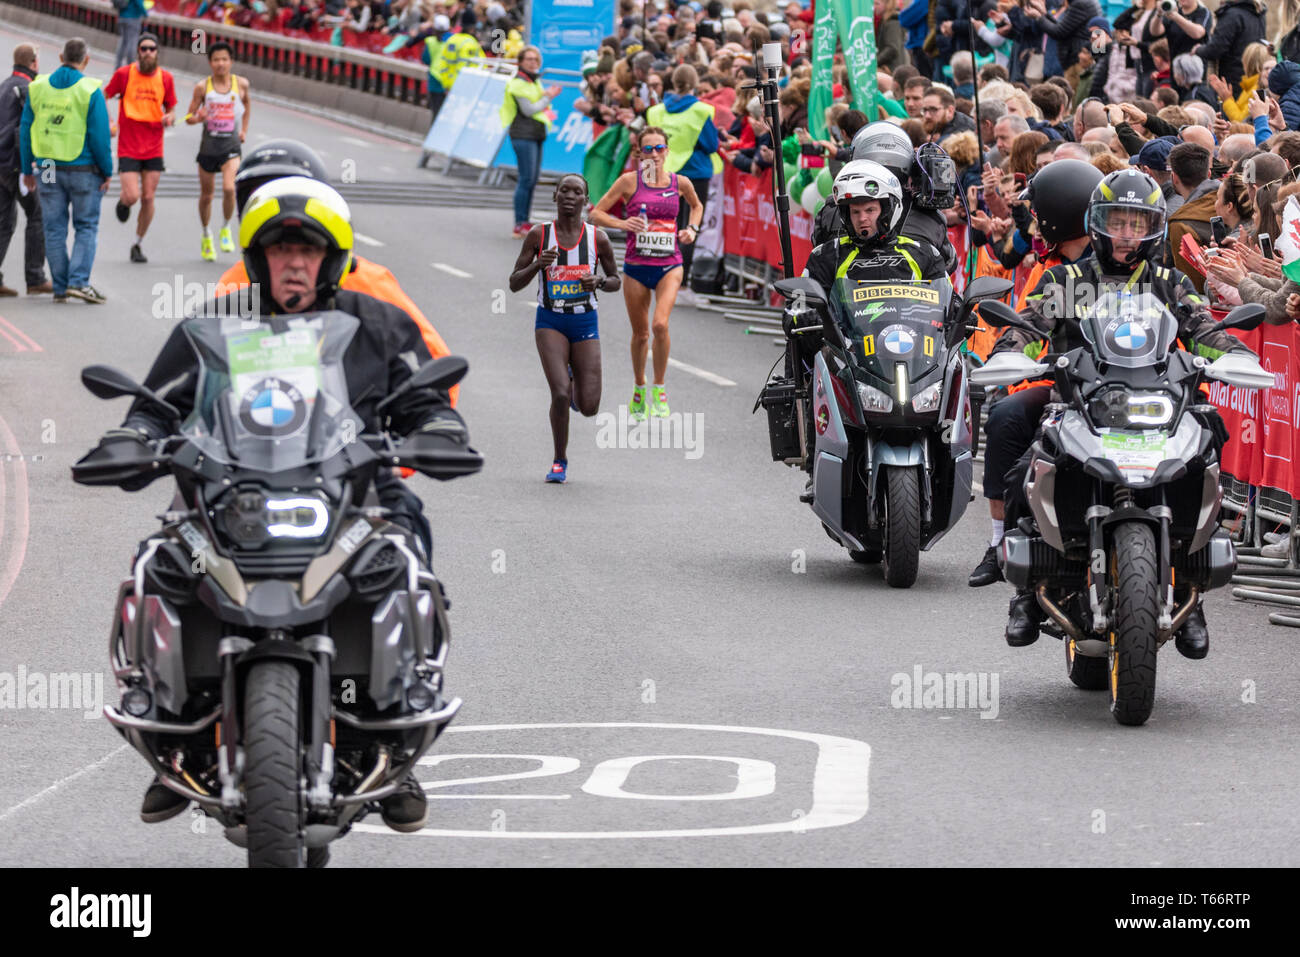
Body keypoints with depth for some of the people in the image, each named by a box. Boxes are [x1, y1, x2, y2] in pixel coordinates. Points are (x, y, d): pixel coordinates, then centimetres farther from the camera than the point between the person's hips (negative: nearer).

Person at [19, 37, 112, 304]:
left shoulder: (38, 87, 2)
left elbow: (26, 130, 5)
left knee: (54, 228, 10)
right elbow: (100, 136, -11)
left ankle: (60, 287, 10)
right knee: (86, 227, 6)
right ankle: (79, 281, -6)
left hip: (48, 169, 3)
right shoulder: (90, 91, -10)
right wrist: (107, 172, -2)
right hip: (83, 170, -3)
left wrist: (27, 169, 13)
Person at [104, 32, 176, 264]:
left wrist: (170, 117, -9)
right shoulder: (124, 74, -6)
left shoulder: (165, 78, 2)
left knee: (148, 198, 2)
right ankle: (122, 200, 27)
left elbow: (170, 107, 14)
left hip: (153, 149, 3)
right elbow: (104, 97, 7)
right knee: (132, 197, -12)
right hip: (128, 147, -3)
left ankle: (138, 245, 18)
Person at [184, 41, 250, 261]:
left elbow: (248, 104, 20)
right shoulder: (202, 87, -5)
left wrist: (244, 130, 13)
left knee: (229, 188, -22)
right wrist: (198, 118, -22)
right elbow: (189, 117, 0)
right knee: (206, 195, 11)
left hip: (231, 145, -1)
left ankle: (226, 229, 2)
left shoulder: (241, 84, -2)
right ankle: (206, 236, 34)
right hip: (209, 145, 1)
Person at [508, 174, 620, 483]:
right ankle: (560, 461, 2)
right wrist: (538, 264, -19)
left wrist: (599, 282, -11)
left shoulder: (598, 239, -1)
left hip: (585, 322, 1)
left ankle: (574, 388, 35)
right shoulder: (538, 235, -3)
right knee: (560, 394, -19)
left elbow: (616, 281, 12)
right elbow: (514, 284, 0)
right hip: (550, 321, -1)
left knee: (588, 407, -4)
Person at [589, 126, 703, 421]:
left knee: (660, 324, -20)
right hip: (636, 266, 0)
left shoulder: (680, 183, 3)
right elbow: (597, 214, -1)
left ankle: (659, 388, -4)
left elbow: (696, 205, 25)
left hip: (669, 266, 0)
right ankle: (639, 389, 33)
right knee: (640, 333, 10)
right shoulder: (630, 181, -3)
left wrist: (692, 229, 7)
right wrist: (622, 223, -18)